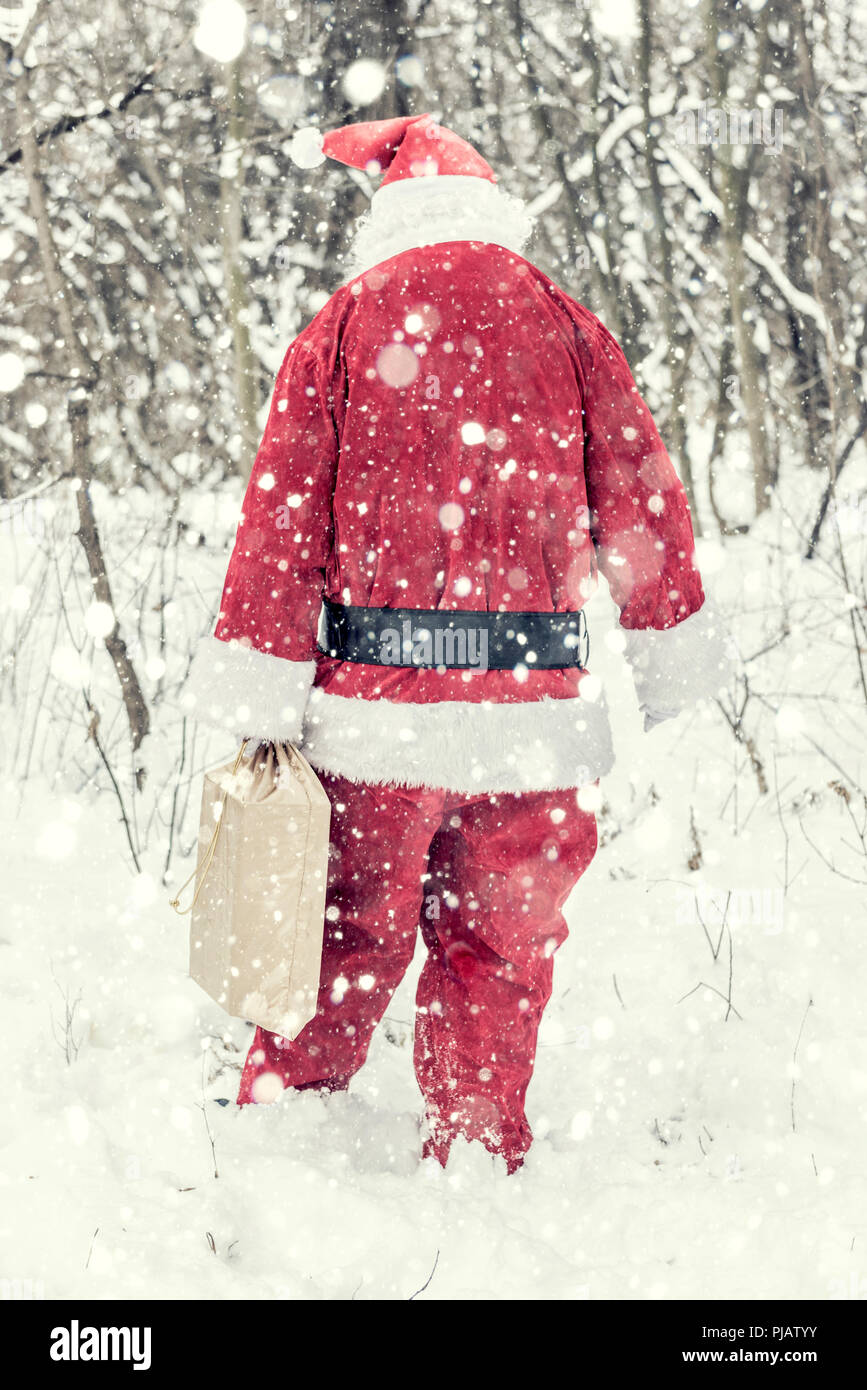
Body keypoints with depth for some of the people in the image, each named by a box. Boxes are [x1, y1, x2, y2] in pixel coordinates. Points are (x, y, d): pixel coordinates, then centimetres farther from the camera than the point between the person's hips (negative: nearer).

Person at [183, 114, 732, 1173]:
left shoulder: (345, 324, 3)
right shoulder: (566, 325, 7)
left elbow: (285, 517, -1)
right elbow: (640, 501, 7)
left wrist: (259, 707, 0)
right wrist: (673, 663, 16)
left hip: (376, 703, 0)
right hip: (534, 711, 1)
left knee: (350, 936, 12)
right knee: (498, 948, 11)